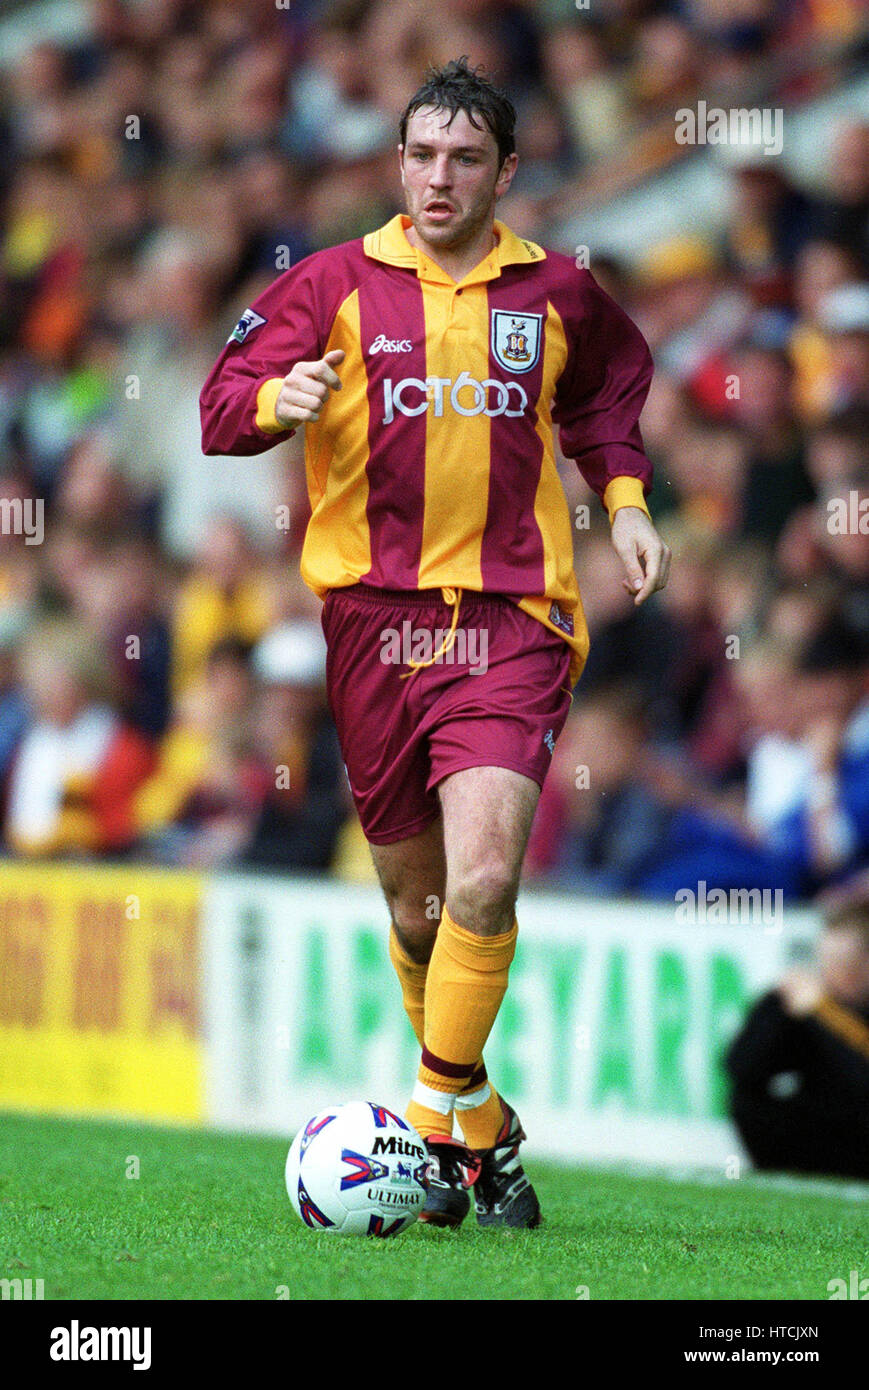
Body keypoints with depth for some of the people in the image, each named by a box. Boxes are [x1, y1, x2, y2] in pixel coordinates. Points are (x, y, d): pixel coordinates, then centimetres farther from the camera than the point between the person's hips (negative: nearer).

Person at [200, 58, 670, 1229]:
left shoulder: (558, 295, 8)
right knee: (416, 902, 9)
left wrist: (624, 497, 13)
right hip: (374, 614, 1)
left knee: (485, 879, -19)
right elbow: (224, 407, -2)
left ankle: (440, 1120, -8)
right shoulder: (336, 285, 3)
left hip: (513, 617, -1)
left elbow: (608, 395, 28)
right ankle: (478, 1129, 25)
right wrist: (276, 401, -23)